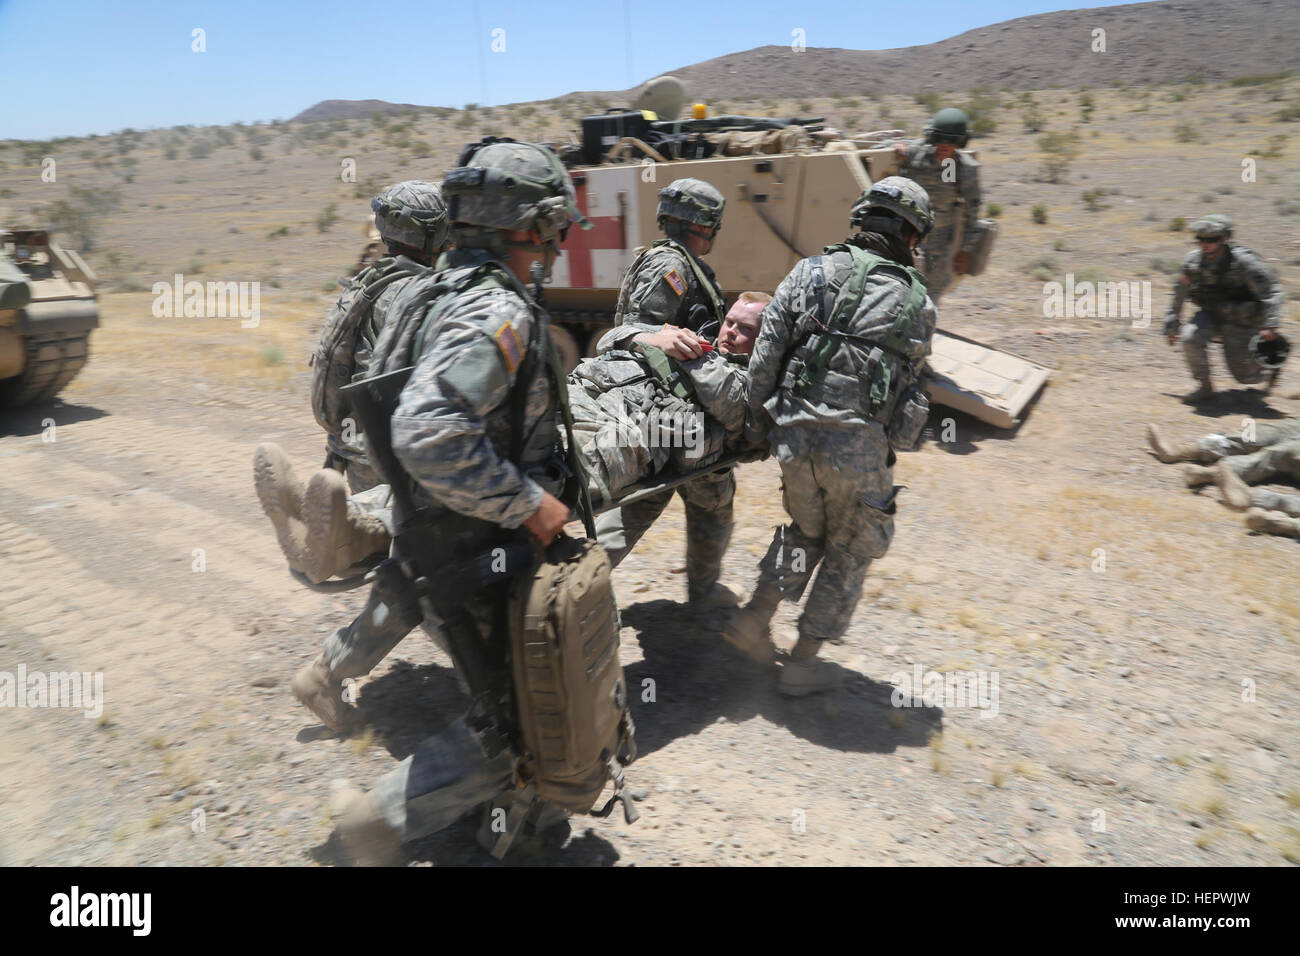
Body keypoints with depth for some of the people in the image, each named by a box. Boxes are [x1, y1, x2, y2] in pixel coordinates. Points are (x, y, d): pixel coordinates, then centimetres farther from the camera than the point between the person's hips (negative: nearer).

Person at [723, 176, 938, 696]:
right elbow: (909, 382, 7)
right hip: (861, 446, -2)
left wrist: (755, 420, 9)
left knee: (805, 532, 28)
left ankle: (753, 619, 23)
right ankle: (803, 663, 24)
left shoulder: (809, 272, 4)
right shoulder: (918, 304, 4)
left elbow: (765, 358, -1)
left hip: (794, 436, 2)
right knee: (850, 553, 18)